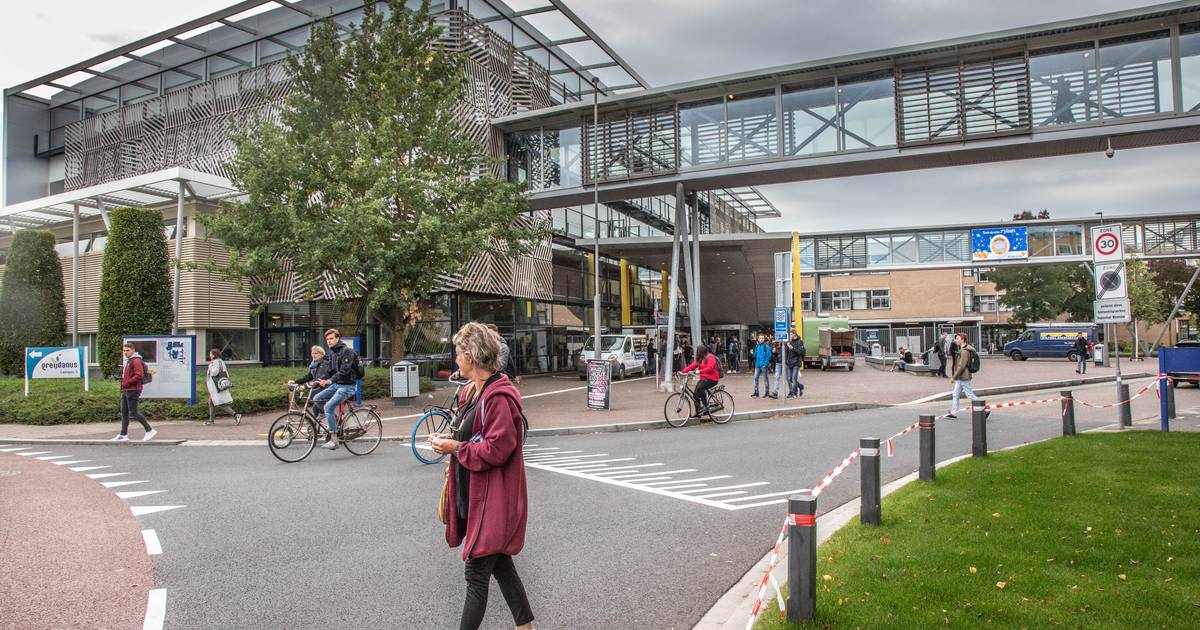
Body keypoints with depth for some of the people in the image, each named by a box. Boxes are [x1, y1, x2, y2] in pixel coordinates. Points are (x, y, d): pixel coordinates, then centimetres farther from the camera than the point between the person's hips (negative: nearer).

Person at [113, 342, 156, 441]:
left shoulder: (136, 361, -12)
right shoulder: (128, 361, 20)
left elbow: (139, 375, -23)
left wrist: (126, 383, -18)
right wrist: (123, 386, 16)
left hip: (133, 390, -10)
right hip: (125, 391, 10)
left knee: (133, 412, -10)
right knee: (124, 413, 10)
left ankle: (149, 430, -5)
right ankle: (123, 434, 14)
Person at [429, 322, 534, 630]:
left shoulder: (499, 396, -21)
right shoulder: (474, 392, 11)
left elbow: (497, 449, -25)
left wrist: (456, 448, -17)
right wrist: (450, 441, 5)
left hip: (492, 499, -10)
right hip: (474, 495, 10)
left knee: (477, 572, -1)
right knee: (500, 564, 19)